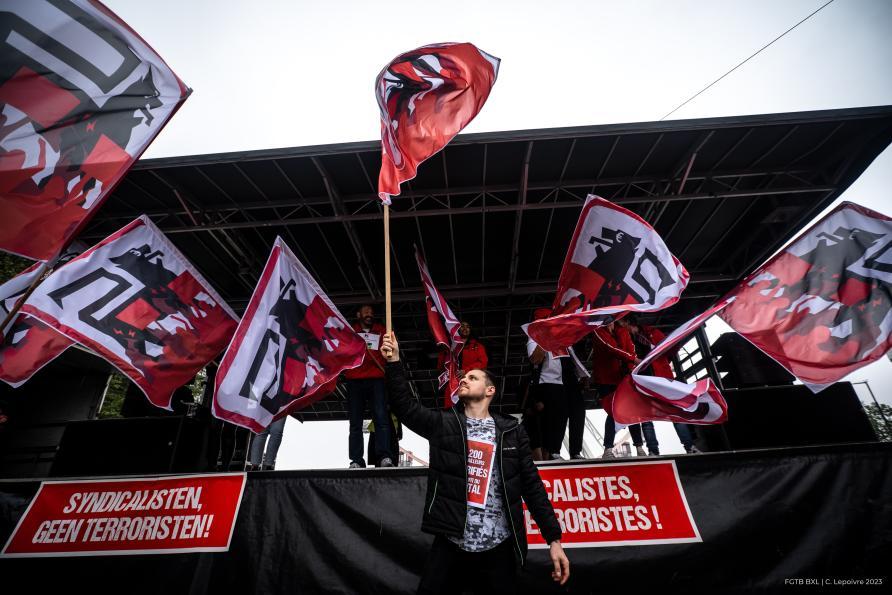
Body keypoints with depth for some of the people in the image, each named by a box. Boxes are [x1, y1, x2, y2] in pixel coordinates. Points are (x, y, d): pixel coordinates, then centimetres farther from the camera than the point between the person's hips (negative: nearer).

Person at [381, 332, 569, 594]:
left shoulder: (511, 431, 2)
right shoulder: (443, 423, 3)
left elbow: (532, 485, 2)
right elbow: (404, 405, -7)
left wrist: (554, 538, -2)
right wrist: (394, 362, -17)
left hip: (498, 548, 0)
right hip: (450, 544, 0)